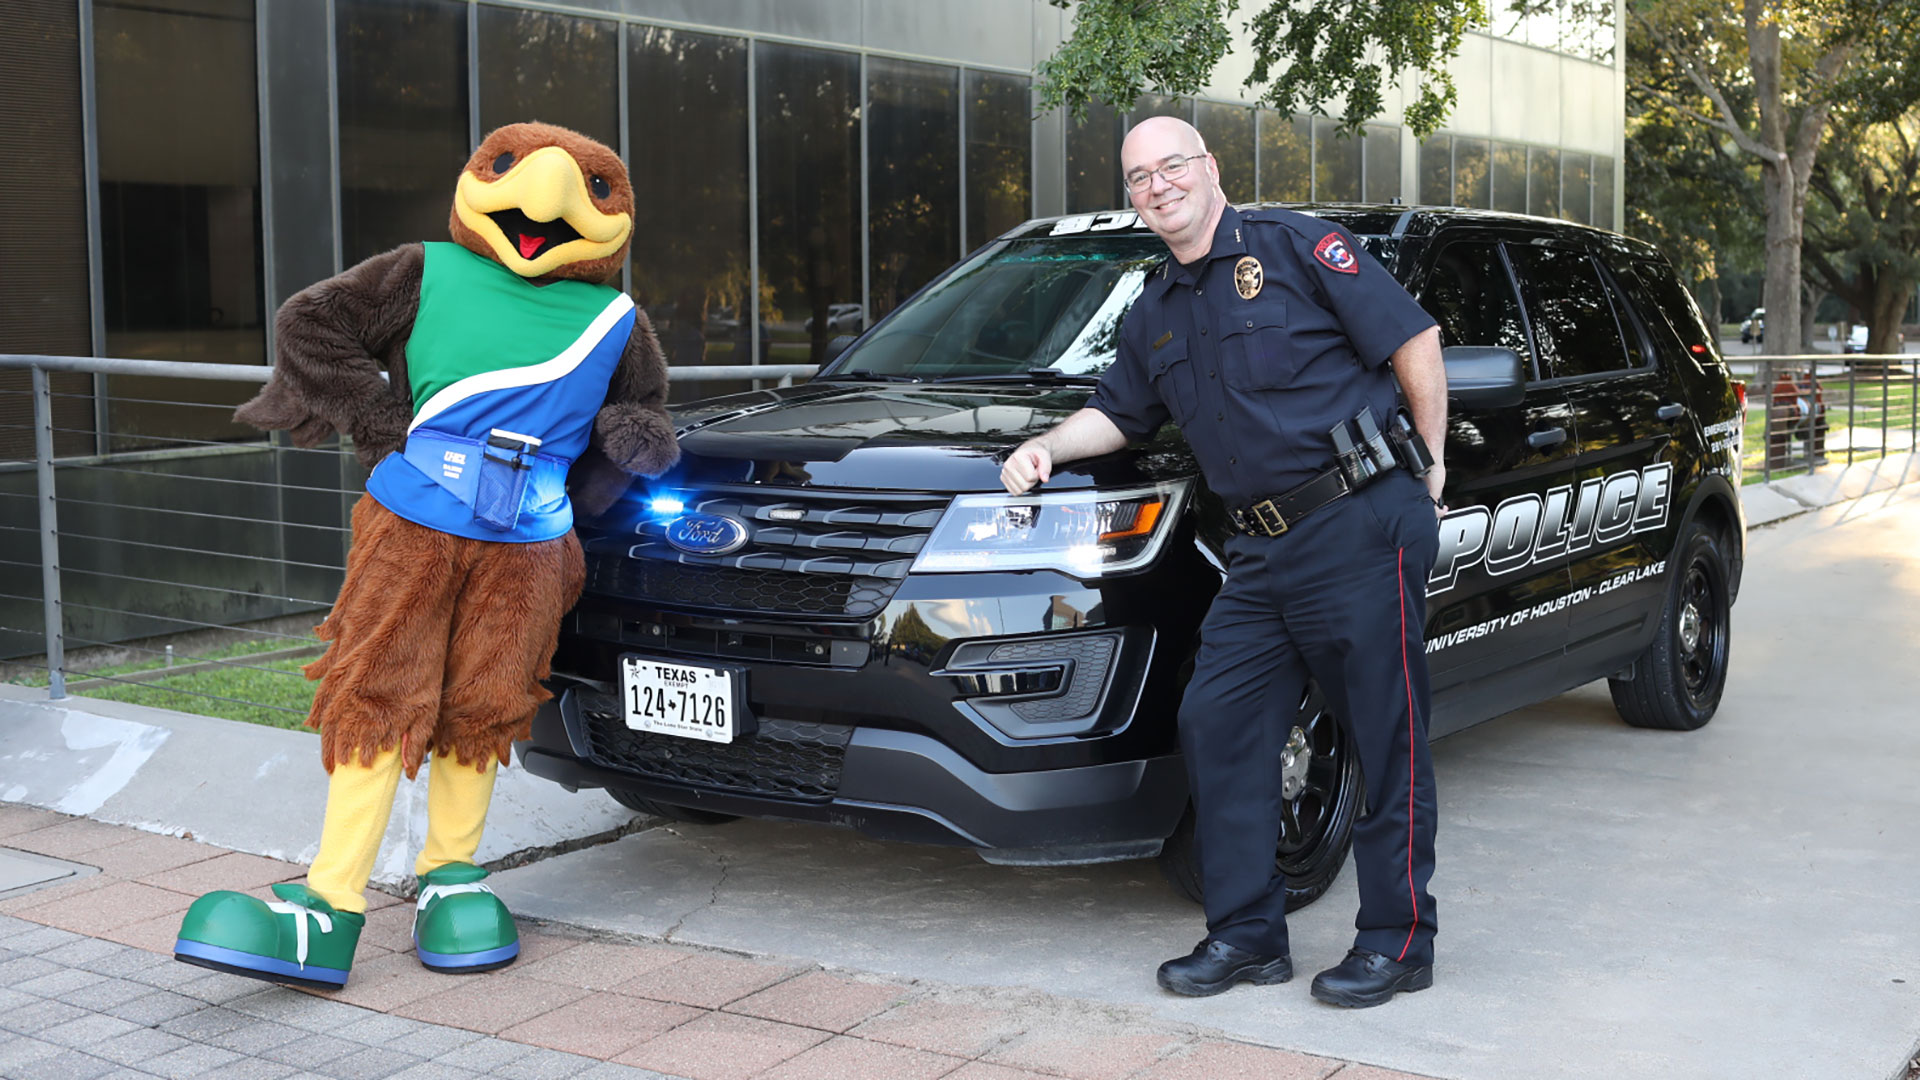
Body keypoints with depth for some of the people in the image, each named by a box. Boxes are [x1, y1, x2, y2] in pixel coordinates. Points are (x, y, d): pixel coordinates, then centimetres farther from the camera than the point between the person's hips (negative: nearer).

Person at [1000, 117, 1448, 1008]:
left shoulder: (1294, 246, -2)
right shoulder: (1154, 314, 18)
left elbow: (1413, 337, -3)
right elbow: (1118, 411, 28)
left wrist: (1428, 463, -2)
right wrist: (1044, 447, 9)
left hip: (1361, 527, -7)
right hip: (1262, 550, 7)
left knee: (1387, 739, -1)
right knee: (1218, 722, 2)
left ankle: (1396, 941, 9)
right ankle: (1246, 932, 13)